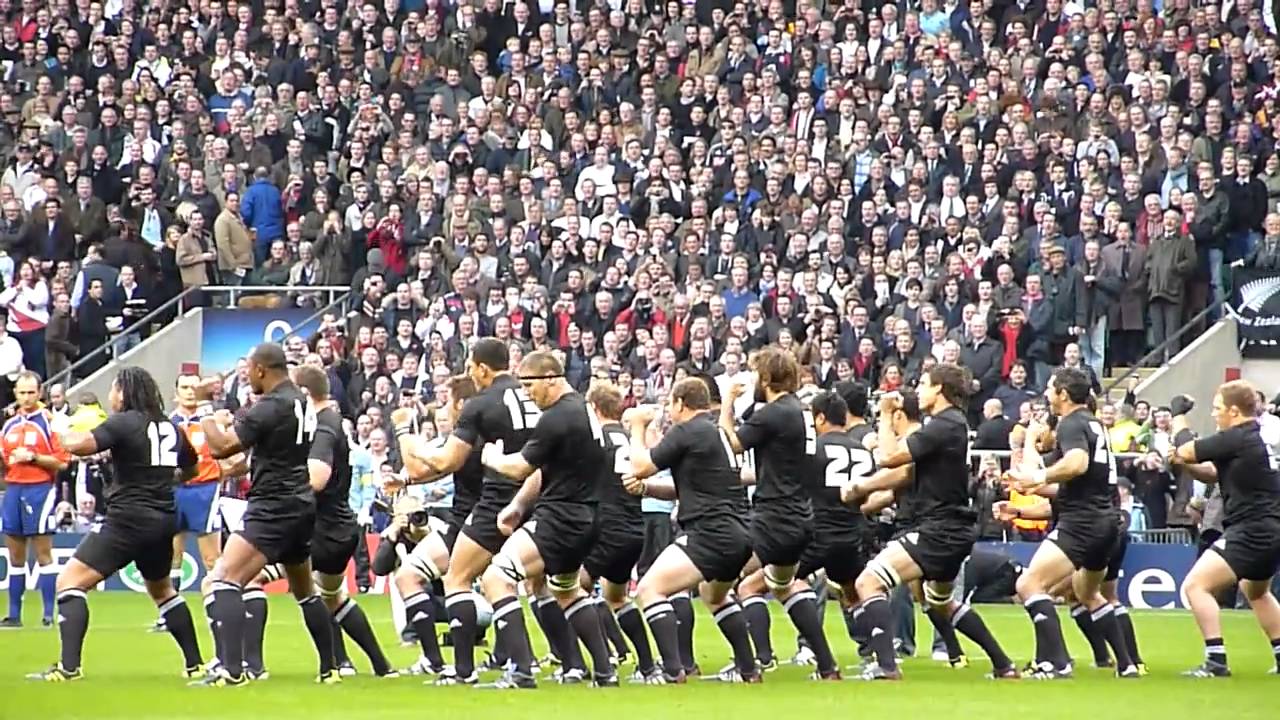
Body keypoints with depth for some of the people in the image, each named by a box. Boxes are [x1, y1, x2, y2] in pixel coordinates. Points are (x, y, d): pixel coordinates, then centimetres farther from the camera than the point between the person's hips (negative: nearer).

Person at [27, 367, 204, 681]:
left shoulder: (124, 423, -10)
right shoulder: (170, 428, 10)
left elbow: (77, 445, -23)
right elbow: (190, 467, 27)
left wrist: (71, 433, -1)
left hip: (128, 520, -7)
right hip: (163, 522, 7)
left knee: (69, 582, -6)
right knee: (161, 590, 30)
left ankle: (69, 666, -20)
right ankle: (194, 663, 28)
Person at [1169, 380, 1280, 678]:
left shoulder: (1236, 438, -15)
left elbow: (1186, 451, -8)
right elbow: (1215, 473, 19)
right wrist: (1184, 463, 2)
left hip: (1252, 531, -10)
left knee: (1196, 586, -13)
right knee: (1255, 591, 35)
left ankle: (1216, 661, -19)